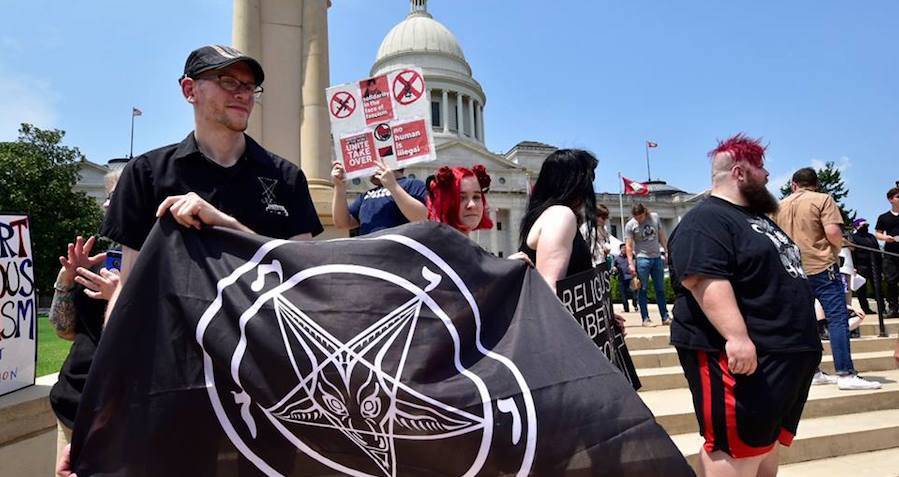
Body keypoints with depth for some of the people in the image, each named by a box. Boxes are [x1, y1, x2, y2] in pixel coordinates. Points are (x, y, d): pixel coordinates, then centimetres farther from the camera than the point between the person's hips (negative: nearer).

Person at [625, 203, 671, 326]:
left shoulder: (655, 217, 3)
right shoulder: (630, 225, -8)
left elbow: (661, 235, 12)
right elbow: (629, 246, -10)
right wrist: (630, 263, -16)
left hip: (657, 257, 4)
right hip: (642, 259, -4)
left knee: (660, 289, 9)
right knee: (643, 290, 0)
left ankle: (665, 317, 16)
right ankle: (645, 318, 5)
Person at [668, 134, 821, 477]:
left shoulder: (757, 216, 20)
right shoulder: (706, 222, -15)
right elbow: (705, 281, -28)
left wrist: (804, 331, 30)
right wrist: (737, 336, -36)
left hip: (786, 352, 11)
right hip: (741, 354, -11)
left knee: (766, 443, 18)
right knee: (736, 448, -5)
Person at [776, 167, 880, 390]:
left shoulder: (781, 206, 12)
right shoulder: (823, 200, -3)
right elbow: (833, 232, -14)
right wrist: (837, 249, 5)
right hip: (821, 267, -5)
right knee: (837, 319, -4)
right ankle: (845, 374, -8)